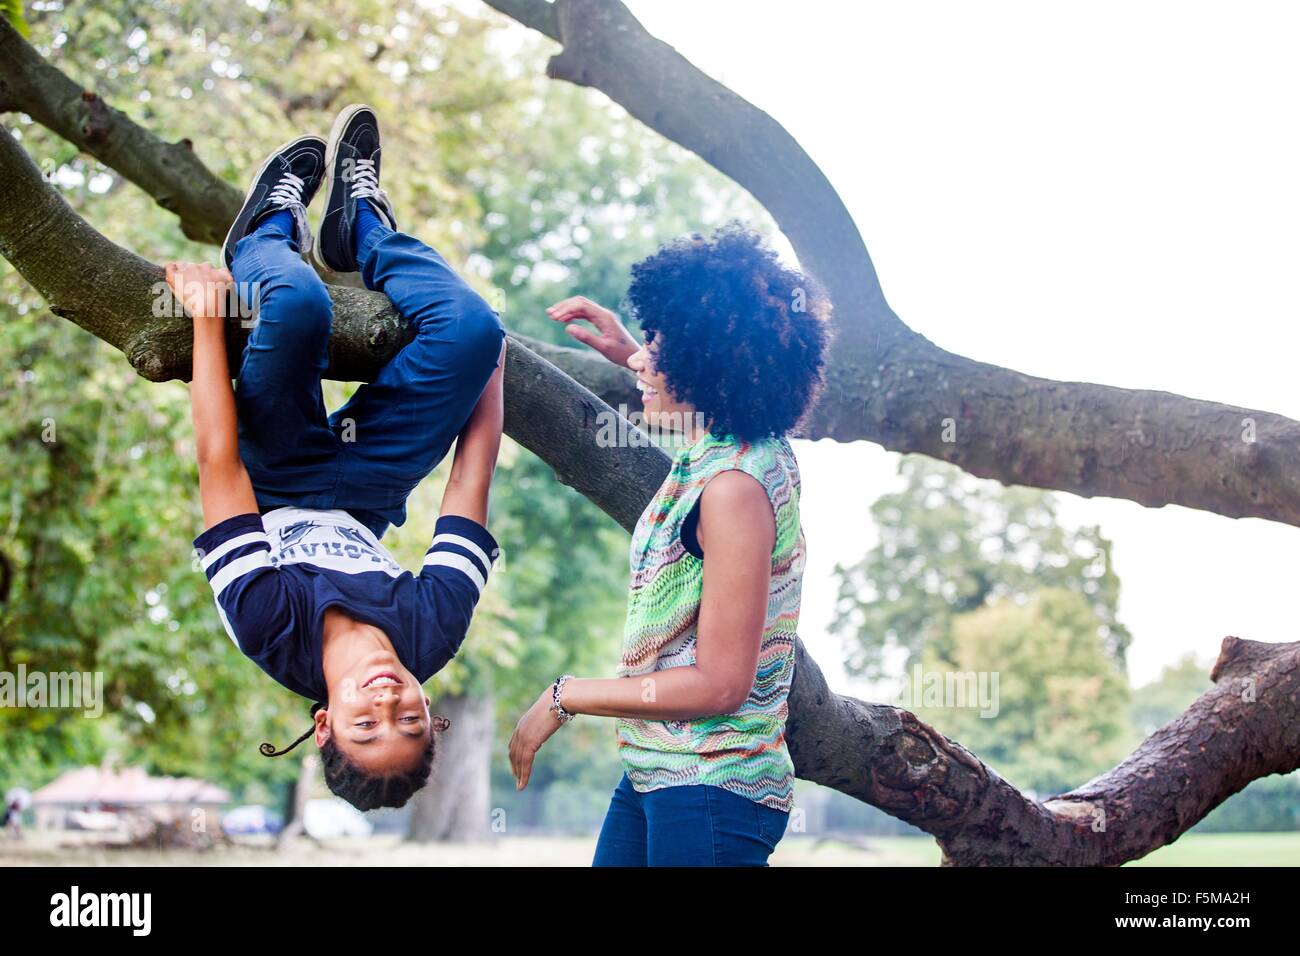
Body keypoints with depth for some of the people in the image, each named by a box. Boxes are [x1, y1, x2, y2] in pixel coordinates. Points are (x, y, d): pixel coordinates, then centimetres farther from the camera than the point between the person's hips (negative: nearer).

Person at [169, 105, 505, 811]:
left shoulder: (270, 629, -42)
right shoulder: (433, 634, -35)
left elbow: (220, 463, -34)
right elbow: (474, 468, -25)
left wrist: (208, 320, -27)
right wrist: (489, 346, -14)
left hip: (274, 489, -1)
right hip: (360, 501, 2)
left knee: (297, 301, -26)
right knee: (473, 327, -20)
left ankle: (274, 226, 15)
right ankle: (360, 220, 15)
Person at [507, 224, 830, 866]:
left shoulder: (734, 486, -22)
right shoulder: (752, 448, 6)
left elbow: (719, 685, -23)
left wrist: (564, 698, -14)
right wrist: (628, 353, 26)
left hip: (709, 796, -9)